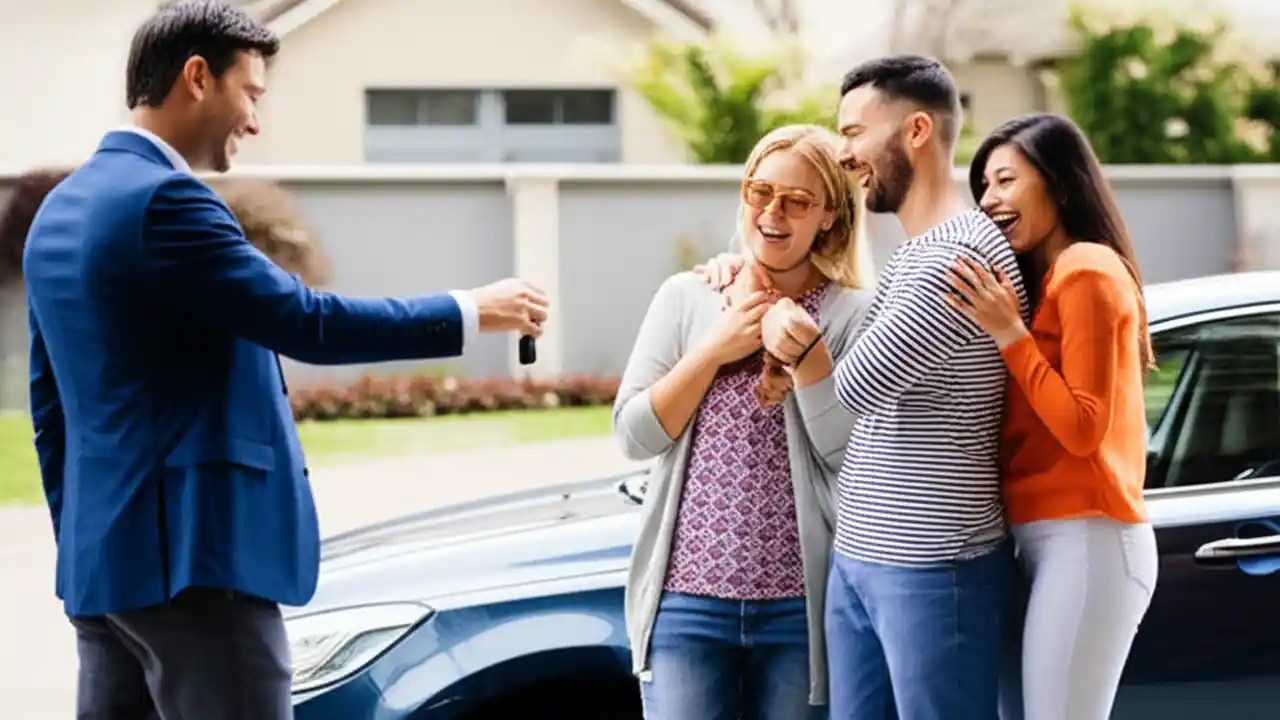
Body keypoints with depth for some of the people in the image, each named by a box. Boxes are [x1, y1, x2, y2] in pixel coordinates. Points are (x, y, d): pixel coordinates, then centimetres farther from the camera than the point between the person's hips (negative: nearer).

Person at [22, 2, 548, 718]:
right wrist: (469, 312, -9)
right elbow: (303, 322, -18)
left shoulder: (62, 211, 15)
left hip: (106, 557, 10)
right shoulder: (162, 199, -15)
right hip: (190, 558, -10)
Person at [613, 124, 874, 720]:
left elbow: (853, 458, -7)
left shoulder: (851, 315, 0)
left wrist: (806, 352, -18)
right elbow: (634, 435, 1)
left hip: (801, 605, -1)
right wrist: (717, 348, -7)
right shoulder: (686, 297, 6)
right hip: (688, 599, 1)